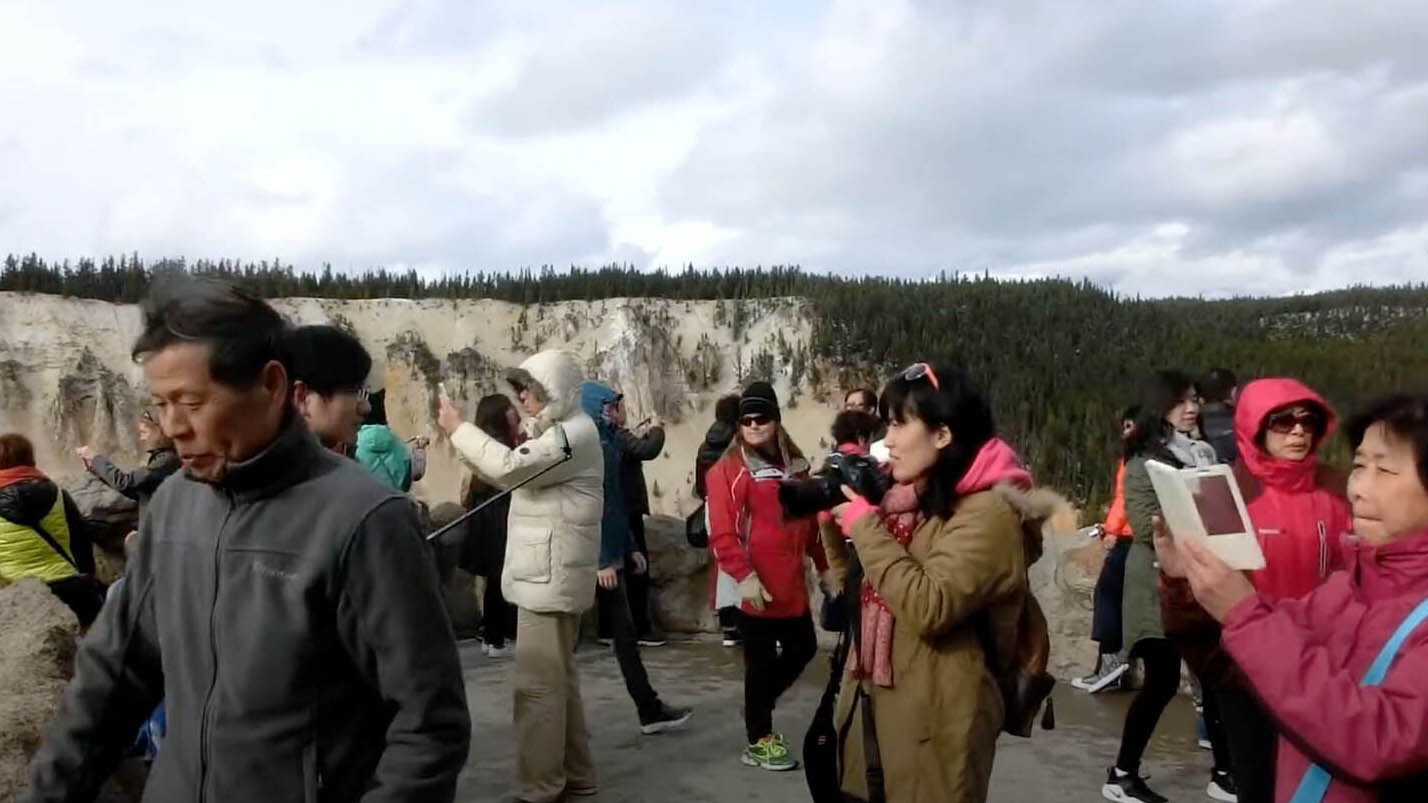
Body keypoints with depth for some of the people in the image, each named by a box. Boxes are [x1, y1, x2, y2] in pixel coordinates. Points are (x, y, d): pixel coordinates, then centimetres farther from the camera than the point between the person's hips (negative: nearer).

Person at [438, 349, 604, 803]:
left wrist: (459, 430, -15)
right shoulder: (555, 432, 18)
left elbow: (508, 467, -26)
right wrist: (462, 437, 9)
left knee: (538, 683, -6)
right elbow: (507, 476, 19)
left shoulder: (575, 433, -15)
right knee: (558, 678, 16)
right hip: (547, 574, 11)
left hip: (551, 576, -11)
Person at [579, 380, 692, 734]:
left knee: (625, 634, 12)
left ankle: (650, 710, 19)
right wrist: (601, 560, -22)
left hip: (609, 556, 8)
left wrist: (630, 547, 16)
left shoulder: (610, 445, 10)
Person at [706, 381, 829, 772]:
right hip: (756, 587, -7)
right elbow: (722, 532, -17)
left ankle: (757, 710, 36)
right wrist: (743, 575, -24)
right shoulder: (728, 470, -10)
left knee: (802, 649, 16)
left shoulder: (794, 464, 12)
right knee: (761, 661, 3)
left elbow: (810, 522, 20)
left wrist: (824, 564, 20)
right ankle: (758, 741, 20)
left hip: (792, 585, 7)